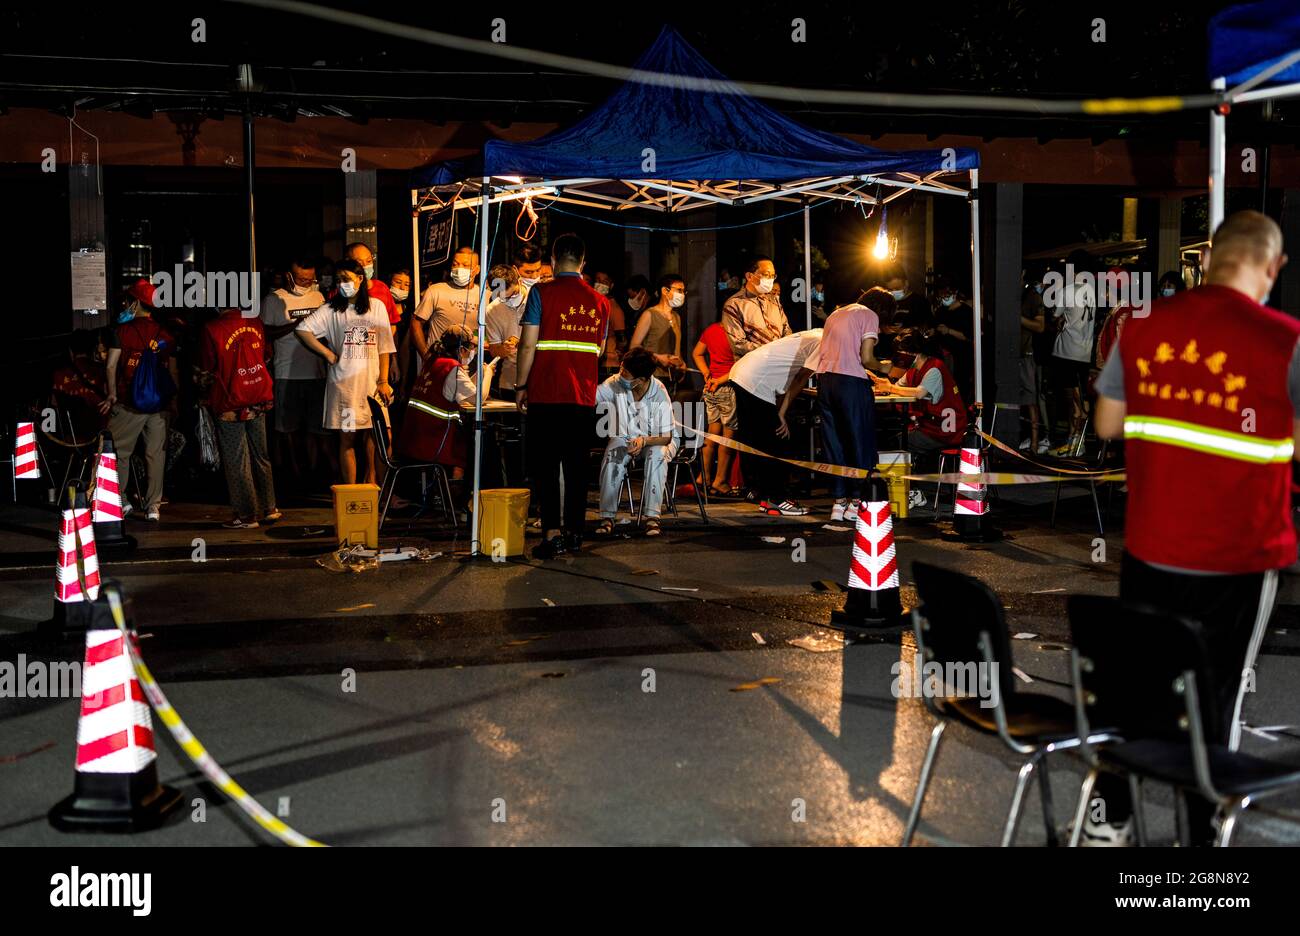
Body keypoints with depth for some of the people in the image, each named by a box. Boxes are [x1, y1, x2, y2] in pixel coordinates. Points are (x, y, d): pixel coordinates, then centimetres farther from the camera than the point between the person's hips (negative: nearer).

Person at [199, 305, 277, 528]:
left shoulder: (212, 329, -15)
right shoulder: (255, 323, 0)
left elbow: (206, 372, -8)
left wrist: (205, 397, 11)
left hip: (230, 404, -5)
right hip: (258, 401, 5)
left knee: (237, 462, 4)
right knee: (260, 456, 17)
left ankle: (246, 516, 9)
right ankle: (269, 508, 24)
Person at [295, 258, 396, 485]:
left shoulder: (376, 306, 7)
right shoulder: (331, 310, 2)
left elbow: (384, 347, 6)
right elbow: (302, 330, -2)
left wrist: (383, 381, 0)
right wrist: (328, 354, -5)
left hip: (372, 382, 1)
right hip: (344, 383, -1)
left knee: (374, 436, 1)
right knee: (347, 438, 2)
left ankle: (371, 483, 19)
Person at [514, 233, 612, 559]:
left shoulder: (542, 293, -6)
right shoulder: (599, 302, 7)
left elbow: (528, 344, -9)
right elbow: (599, 351, 13)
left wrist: (520, 386, -1)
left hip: (545, 396, -4)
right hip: (584, 398, 4)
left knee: (545, 466, 1)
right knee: (577, 467, 11)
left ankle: (552, 534, -7)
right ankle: (574, 532, 15)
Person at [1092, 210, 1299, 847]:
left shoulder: (1142, 328, -2)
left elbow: (1107, 426, 6)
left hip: (1148, 550, 4)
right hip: (1236, 559, -3)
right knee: (1217, 697, 11)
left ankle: (1107, 822, 29)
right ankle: (1200, 833, 23)